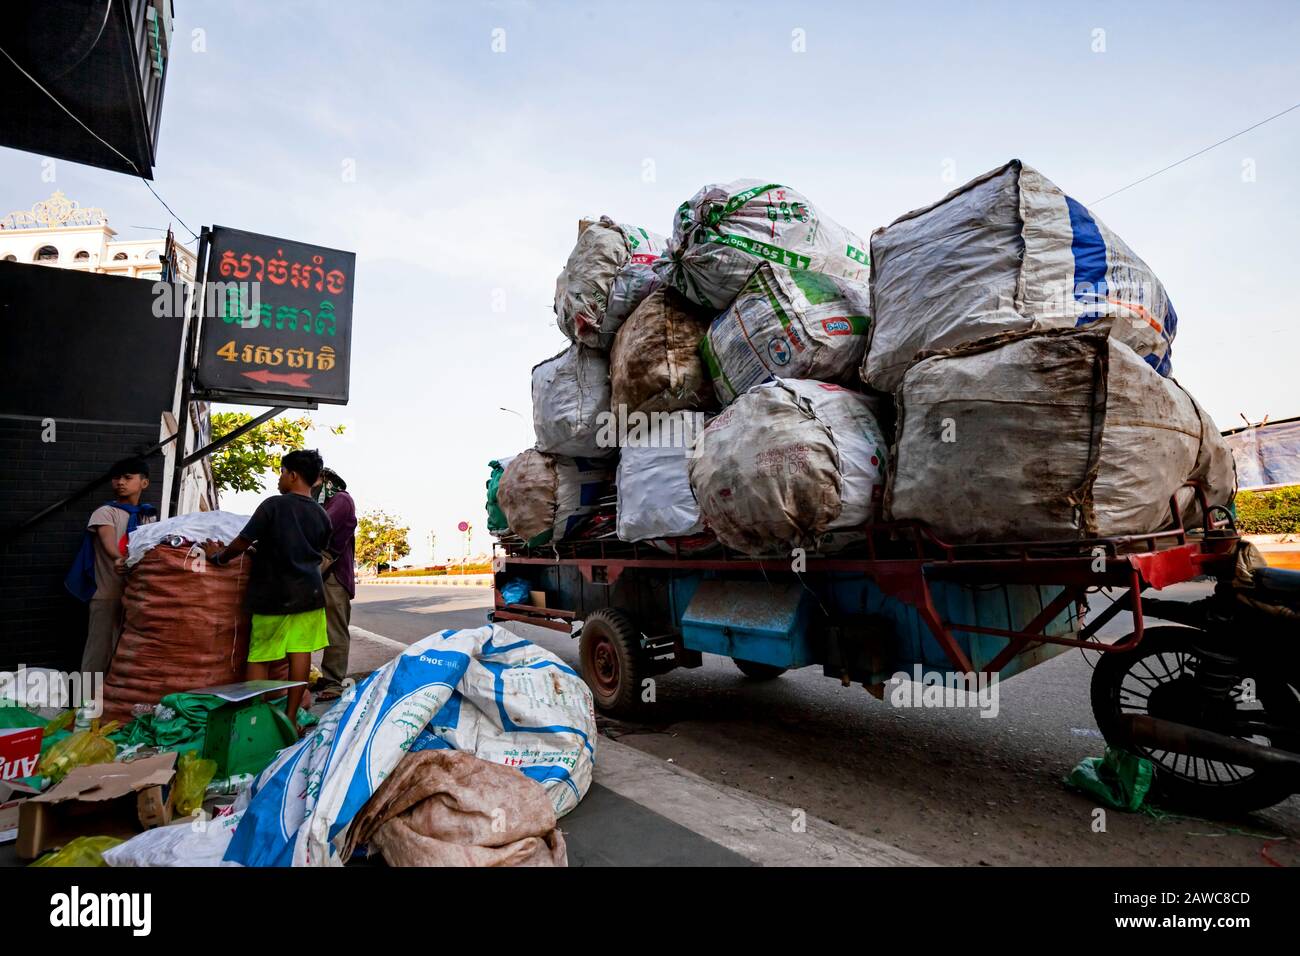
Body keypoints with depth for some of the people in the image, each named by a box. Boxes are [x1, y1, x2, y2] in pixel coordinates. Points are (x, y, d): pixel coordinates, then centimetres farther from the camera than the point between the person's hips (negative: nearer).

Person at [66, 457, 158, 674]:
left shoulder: (149, 516, 11)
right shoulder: (105, 512, -3)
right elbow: (108, 541, -22)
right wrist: (119, 559, -41)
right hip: (108, 595, -4)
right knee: (100, 650, -3)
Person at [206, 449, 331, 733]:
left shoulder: (274, 505, -9)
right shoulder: (322, 515, 6)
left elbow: (243, 542, -6)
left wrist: (219, 556, 14)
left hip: (274, 594, -4)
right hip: (309, 592, 4)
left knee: (259, 657, 8)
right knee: (301, 652, 5)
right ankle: (291, 718, 9)